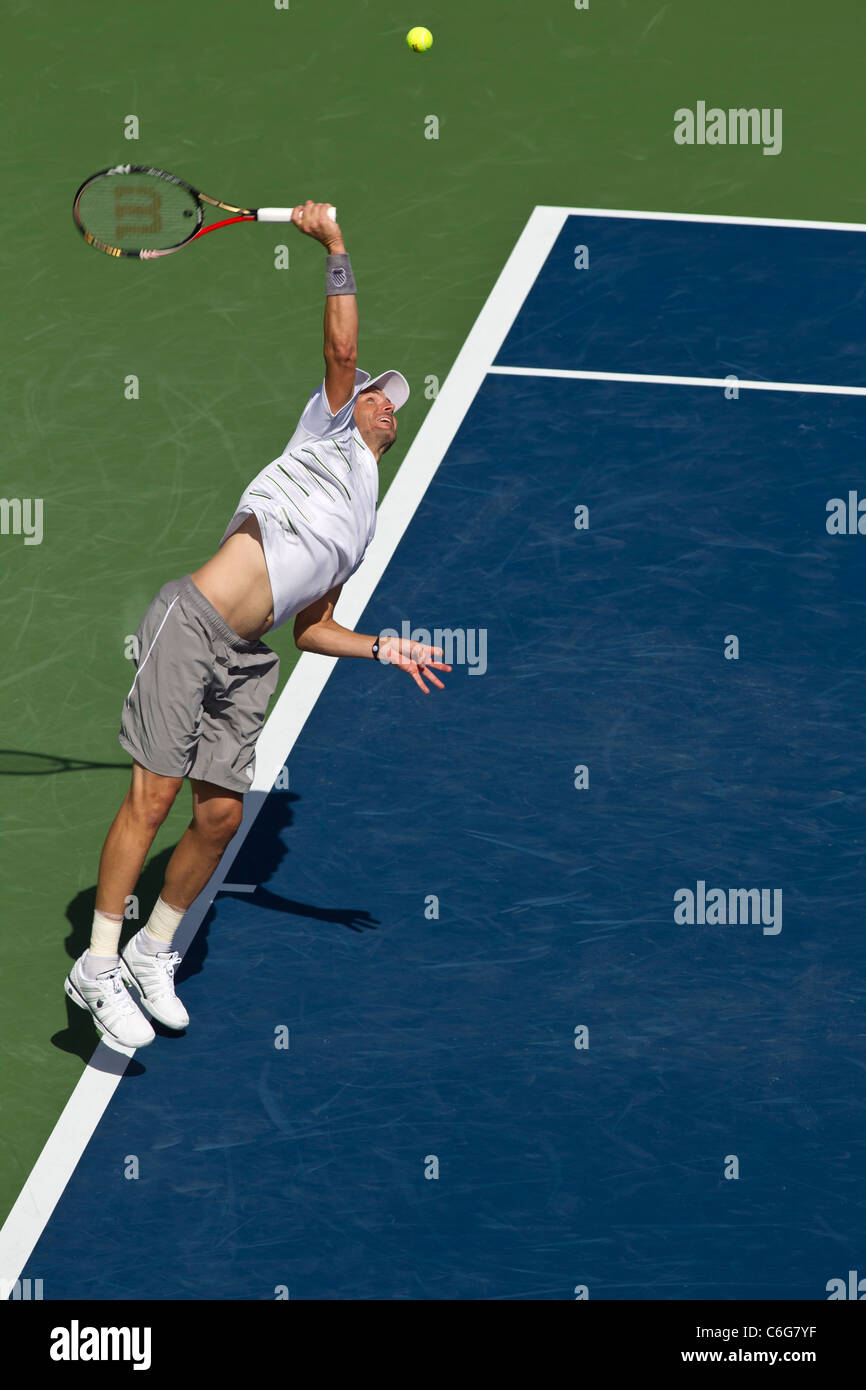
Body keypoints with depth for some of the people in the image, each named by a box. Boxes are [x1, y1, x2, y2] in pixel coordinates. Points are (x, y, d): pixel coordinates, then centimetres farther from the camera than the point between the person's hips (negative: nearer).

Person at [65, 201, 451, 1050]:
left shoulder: (360, 533, 27)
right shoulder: (327, 434, 13)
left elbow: (311, 629, 25)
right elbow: (342, 347, -2)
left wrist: (385, 650, 18)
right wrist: (336, 249, -3)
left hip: (243, 660, 7)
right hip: (189, 624, -7)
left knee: (221, 813, 1)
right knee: (153, 795, -10)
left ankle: (153, 951, 19)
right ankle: (98, 966, -5)